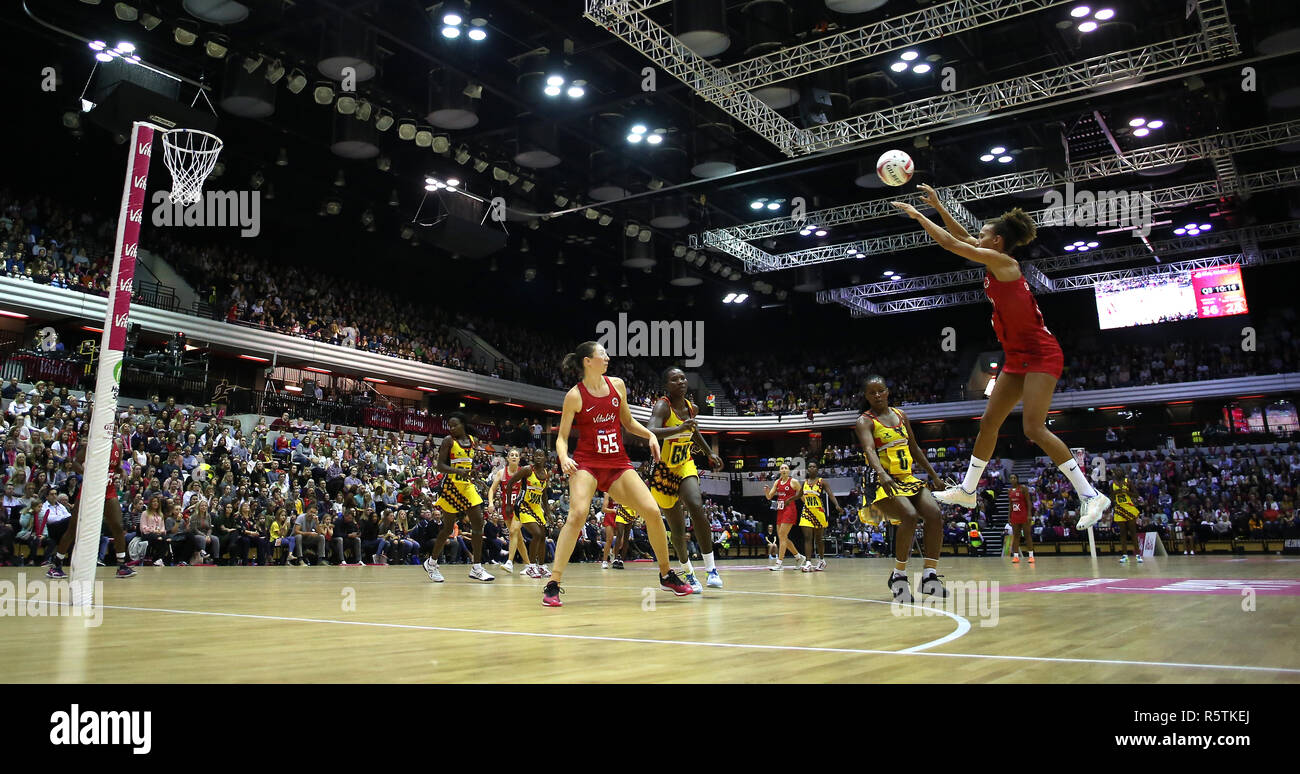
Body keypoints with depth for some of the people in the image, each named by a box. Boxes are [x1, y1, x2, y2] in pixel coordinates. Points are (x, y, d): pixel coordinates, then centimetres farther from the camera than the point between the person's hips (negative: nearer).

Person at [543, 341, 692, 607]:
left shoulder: (617, 385, 6)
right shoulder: (575, 395, -7)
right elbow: (562, 437, -4)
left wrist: (650, 435, 3)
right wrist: (564, 458, -24)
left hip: (618, 463, 4)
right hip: (587, 464, -4)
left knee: (652, 510, -6)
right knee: (577, 515, -25)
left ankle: (666, 576, 14)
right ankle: (552, 586, -18)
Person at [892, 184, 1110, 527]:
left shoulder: (1003, 261, -14)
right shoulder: (994, 264, 10)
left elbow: (950, 243, -14)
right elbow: (961, 236, 21)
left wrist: (917, 215, -5)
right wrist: (937, 205, 18)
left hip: (1040, 356, -10)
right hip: (1018, 357, 10)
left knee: (1035, 428, -16)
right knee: (989, 422, 11)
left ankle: (1091, 495, -10)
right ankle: (967, 490, 20)